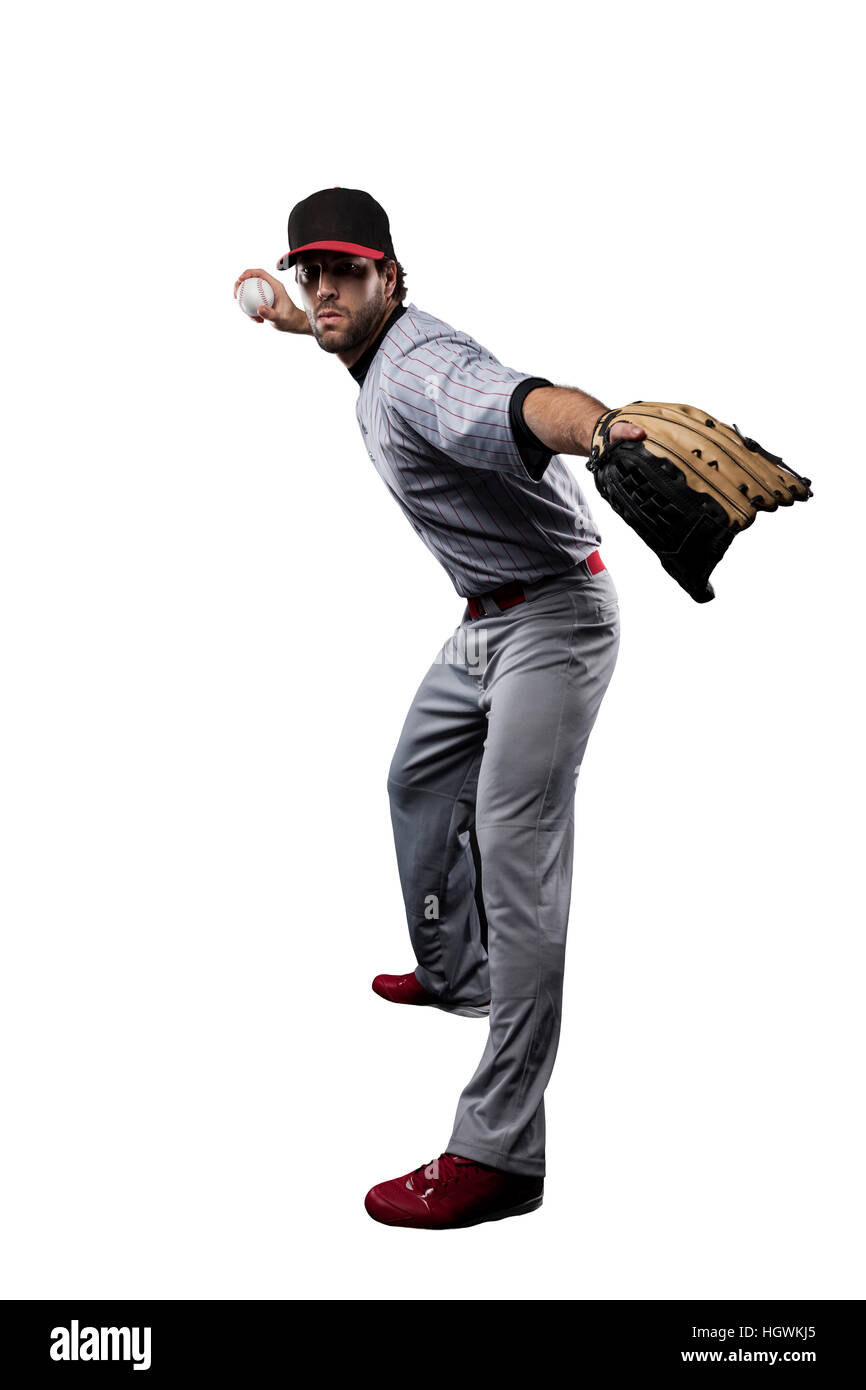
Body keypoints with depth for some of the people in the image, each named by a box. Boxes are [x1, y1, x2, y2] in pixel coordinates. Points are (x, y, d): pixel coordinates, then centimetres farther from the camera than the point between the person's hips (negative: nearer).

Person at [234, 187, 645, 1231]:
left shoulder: (424, 368, -27)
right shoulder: (375, 355, 6)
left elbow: (518, 403, -51)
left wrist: (603, 425, -74)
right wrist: (288, 317, 54)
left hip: (553, 620, -11)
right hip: (487, 623, 11)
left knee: (515, 857, -20)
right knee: (419, 781, 28)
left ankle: (499, 1153, -24)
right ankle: (455, 977, 50)